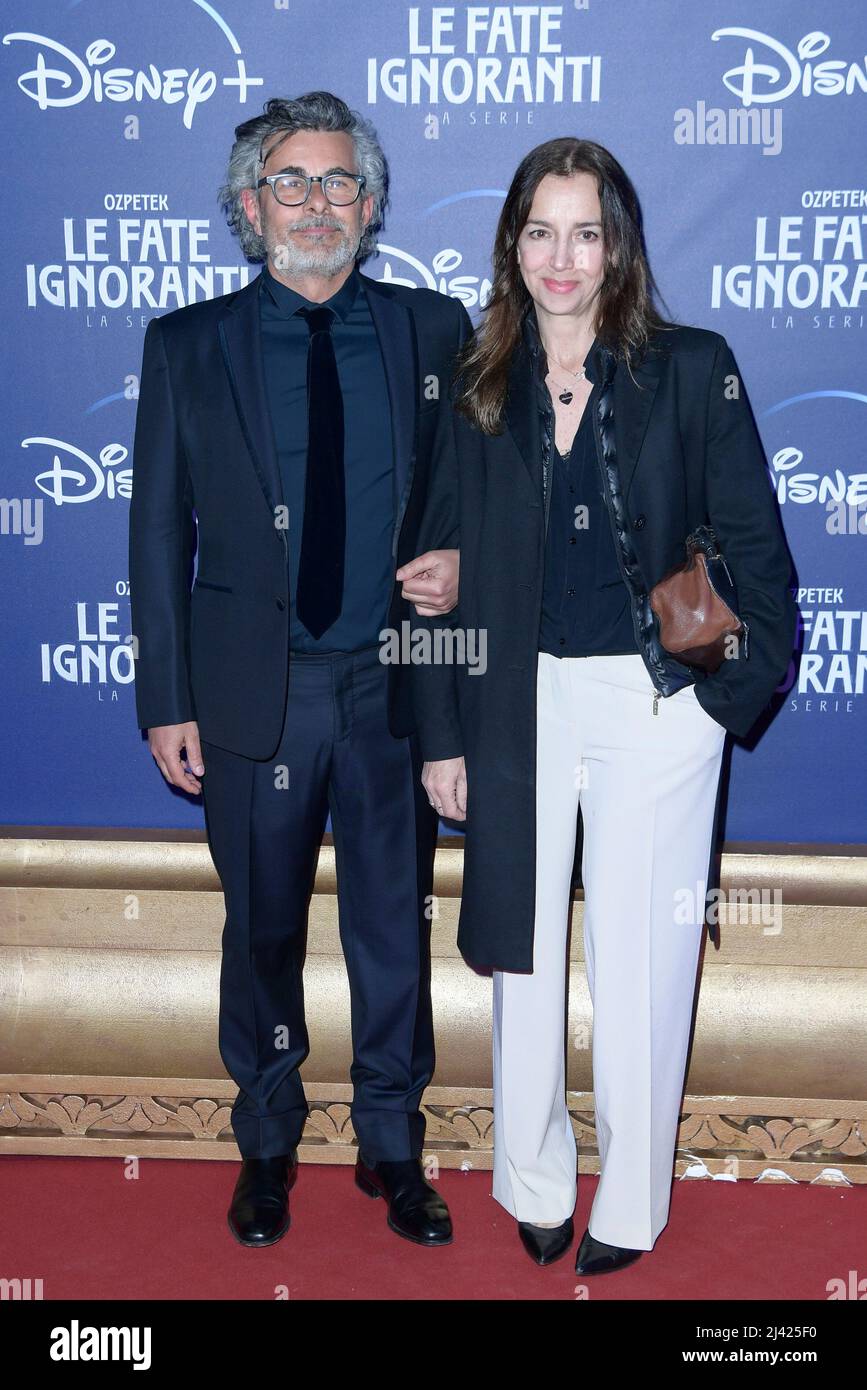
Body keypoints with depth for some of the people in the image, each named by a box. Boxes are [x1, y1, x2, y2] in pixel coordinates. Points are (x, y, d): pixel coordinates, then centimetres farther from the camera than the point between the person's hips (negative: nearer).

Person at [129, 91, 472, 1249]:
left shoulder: (433, 330, 3)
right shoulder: (187, 346, 1)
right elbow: (158, 534, 1)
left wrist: (458, 561, -10)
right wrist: (166, 701, -3)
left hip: (394, 687, 1)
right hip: (254, 694, 0)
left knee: (396, 927, 12)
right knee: (261, 930, 14)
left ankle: (392, 1144, 33)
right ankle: (268, 1143, 36)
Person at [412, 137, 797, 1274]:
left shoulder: (693, 370, -3)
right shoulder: (480, 388, 4)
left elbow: (750, 540, -1)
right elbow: (445, 565, 4)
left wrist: (738, 686, -7)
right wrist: (440, 735, 2)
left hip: (658, 701, -2)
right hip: (521, 706, 3)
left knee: (640, 962, 7)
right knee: (524, 953, 12)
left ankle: (630, 1204, 26)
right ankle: (536, 1182, 32)